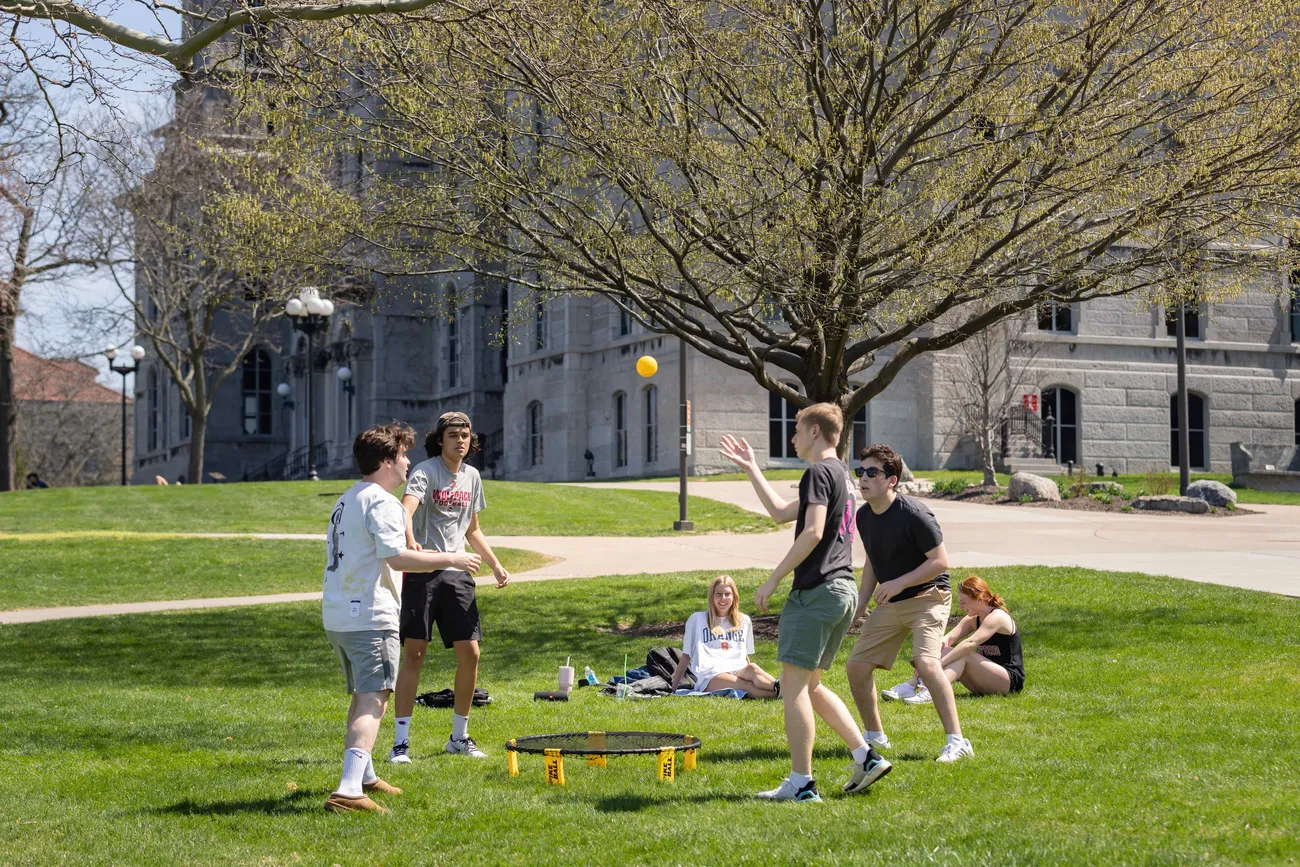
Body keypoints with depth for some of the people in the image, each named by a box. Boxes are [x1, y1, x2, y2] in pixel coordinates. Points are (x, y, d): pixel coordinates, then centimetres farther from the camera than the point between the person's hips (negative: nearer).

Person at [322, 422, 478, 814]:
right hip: (370, 617, -10)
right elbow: (397, 557, -24)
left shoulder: (346, 500, 18)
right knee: (373, 700, -14)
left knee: (362, 696, 23)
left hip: (335, 616, 10)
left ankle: (364, 776, 36)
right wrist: (450, 559, -15)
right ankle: (348, 790, -25)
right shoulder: (381, 502, -12)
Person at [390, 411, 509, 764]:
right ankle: (401, 741, 0)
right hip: (422, 572, -6)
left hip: (458, 573, 6)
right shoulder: (425, 472, -8)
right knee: (414, 653, -6)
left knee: (469, 653, 2)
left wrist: (495, 565, 17)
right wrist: (411, 543, -46)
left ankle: (459, 737, 17)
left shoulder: (471, 476, 13)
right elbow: (405, 510, -27)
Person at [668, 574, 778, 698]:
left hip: (738, 671, 3)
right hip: (710, 676, -3)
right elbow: (686, 656, 14)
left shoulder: (744, 621, 23)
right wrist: (673, 689, 10)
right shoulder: (697, 619, 14)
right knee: (747, 687, -37)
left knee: (752, 668, -36)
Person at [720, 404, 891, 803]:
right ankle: (867, 757, 12)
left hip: (816, 590, -10)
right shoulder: (841, 472, 21)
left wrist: (773, 579, -17)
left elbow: (812, 532, -21)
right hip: (844, 590, 10)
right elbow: (782, 513, 29)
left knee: (794, 685, -5)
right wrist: (751, 468, 33)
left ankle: (801, 783, -5)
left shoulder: (819, 472, -10)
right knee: (810, 686, 16)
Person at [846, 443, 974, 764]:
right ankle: (875, 736, 23)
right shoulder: (864, 516, 3)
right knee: (856, 666, 4)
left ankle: (957, 741, -20)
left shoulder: (914, 514, -21)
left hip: (927, 597, -8)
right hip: (889, 605, 8)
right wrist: (861, 604, 10)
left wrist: (898, 583, -24)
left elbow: (940, 561, -20)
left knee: (926, 662, -28)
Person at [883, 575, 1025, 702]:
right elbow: (949, 638, -6)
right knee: (947, 650, -9)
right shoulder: (972, 620, 11)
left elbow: (970, 643, -29)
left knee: (963, 654, -28)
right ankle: (910, 686, -25)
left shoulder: (997, 617, -15)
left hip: (1011, 680, -8)